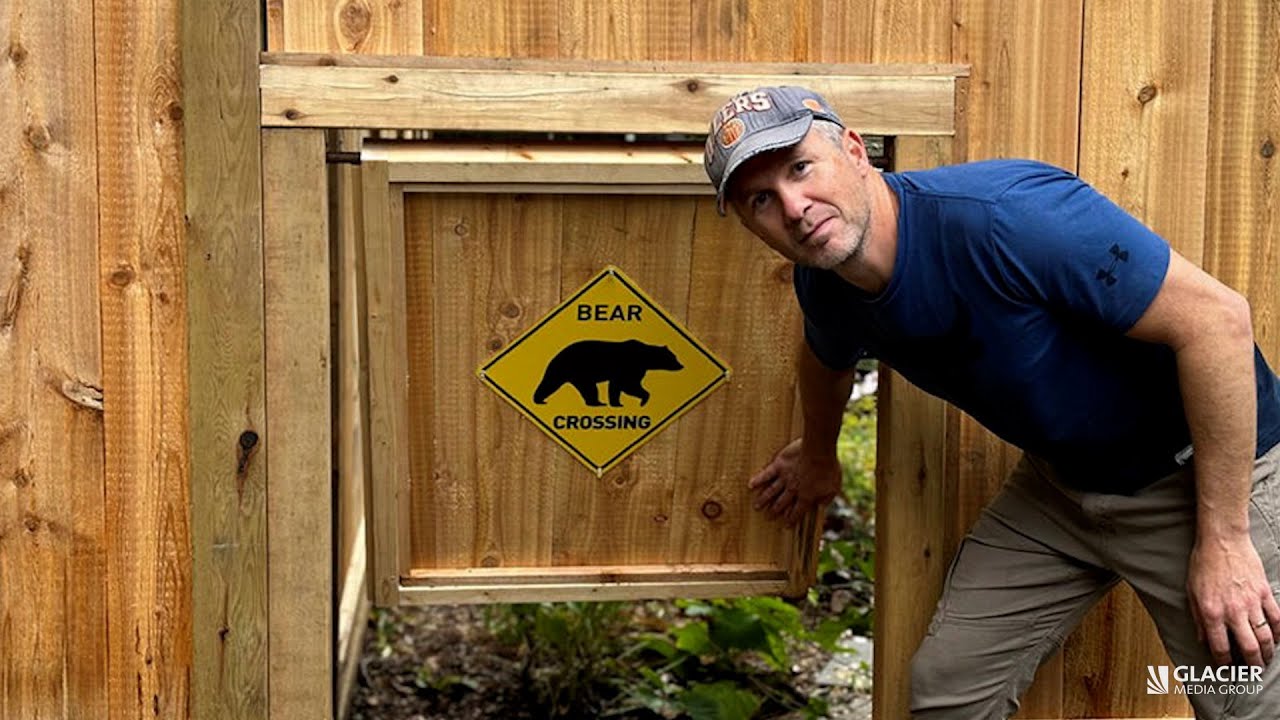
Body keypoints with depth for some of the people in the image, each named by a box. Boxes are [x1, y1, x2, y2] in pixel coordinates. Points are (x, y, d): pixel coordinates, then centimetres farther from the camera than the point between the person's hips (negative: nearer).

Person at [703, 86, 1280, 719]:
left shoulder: (1003, 215, -31)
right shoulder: (824, 286, -7)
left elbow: (1217, 317, -29)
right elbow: (827, 360, 19)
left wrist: (1222, 538, -25)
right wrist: (817, 456, 37)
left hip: (1203, 474, -6)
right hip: (1060, 477, 6)